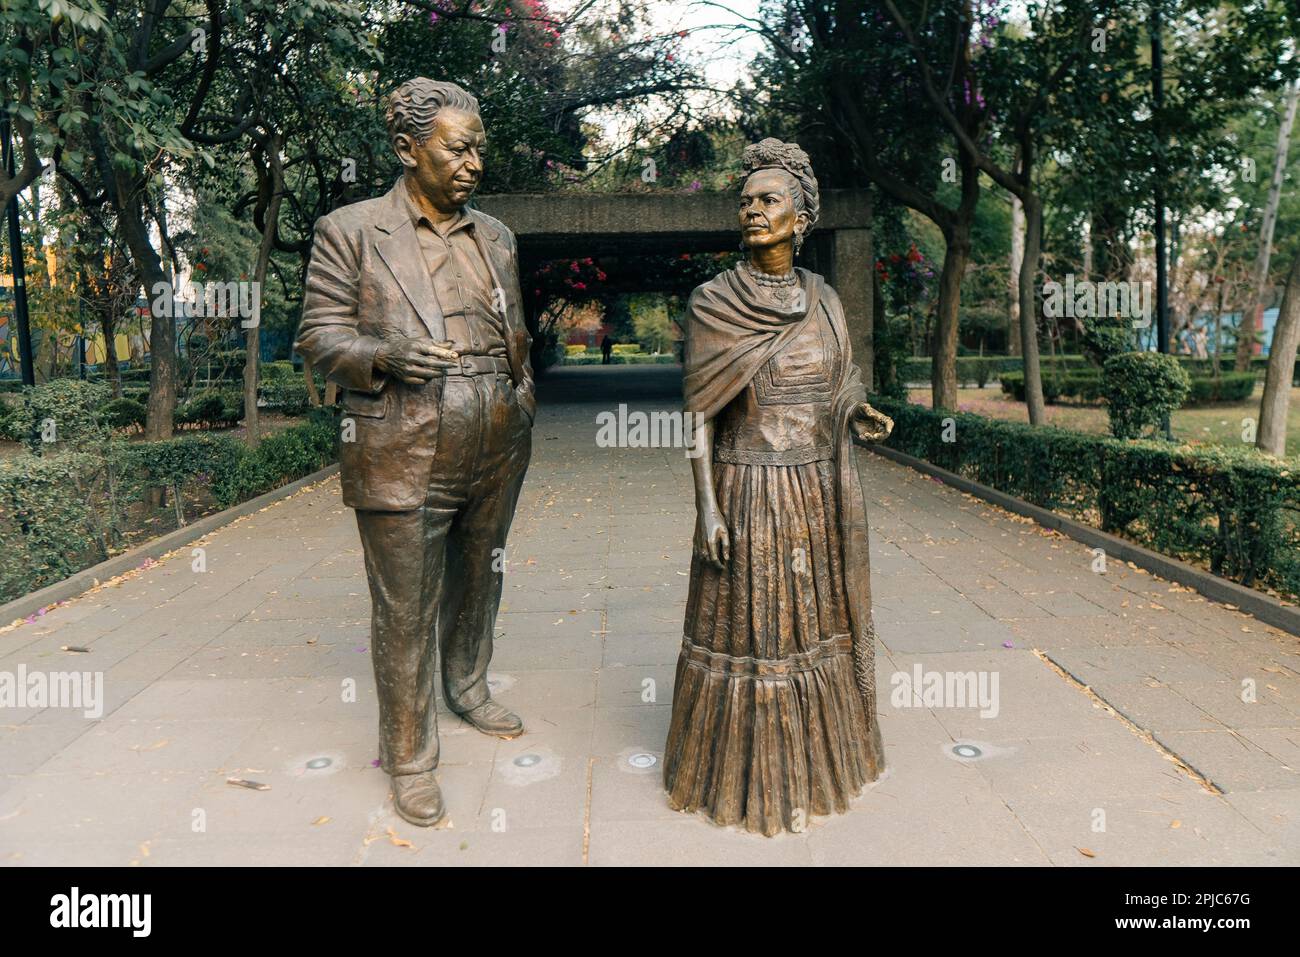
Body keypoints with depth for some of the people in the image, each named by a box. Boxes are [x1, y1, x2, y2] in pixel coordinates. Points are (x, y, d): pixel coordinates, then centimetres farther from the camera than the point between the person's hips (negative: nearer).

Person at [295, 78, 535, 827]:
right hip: (404, 462, -5)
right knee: (406, 612, 4)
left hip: (496, 456, 5)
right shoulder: (349, 232, -3)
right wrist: (385, 356, -23)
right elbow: (320, 336, -4)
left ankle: (469, 691, 45)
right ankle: (409, 755, 22)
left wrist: (525, 417, 12)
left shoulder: (496, 237, 12)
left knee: (479, 585, 20)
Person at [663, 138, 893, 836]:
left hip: (817, 495, 5)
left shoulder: (823, 301, 6)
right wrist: (706, 506, -13)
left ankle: (811, 757, 37)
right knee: (748, 631, 6)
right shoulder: (713, 302, -7)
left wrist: (861, 419, -8)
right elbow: (699, 410, -8)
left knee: (810, 623, 16)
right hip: (747, 494, -4)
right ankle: (746, 773, 26)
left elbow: (832, 393, 14)